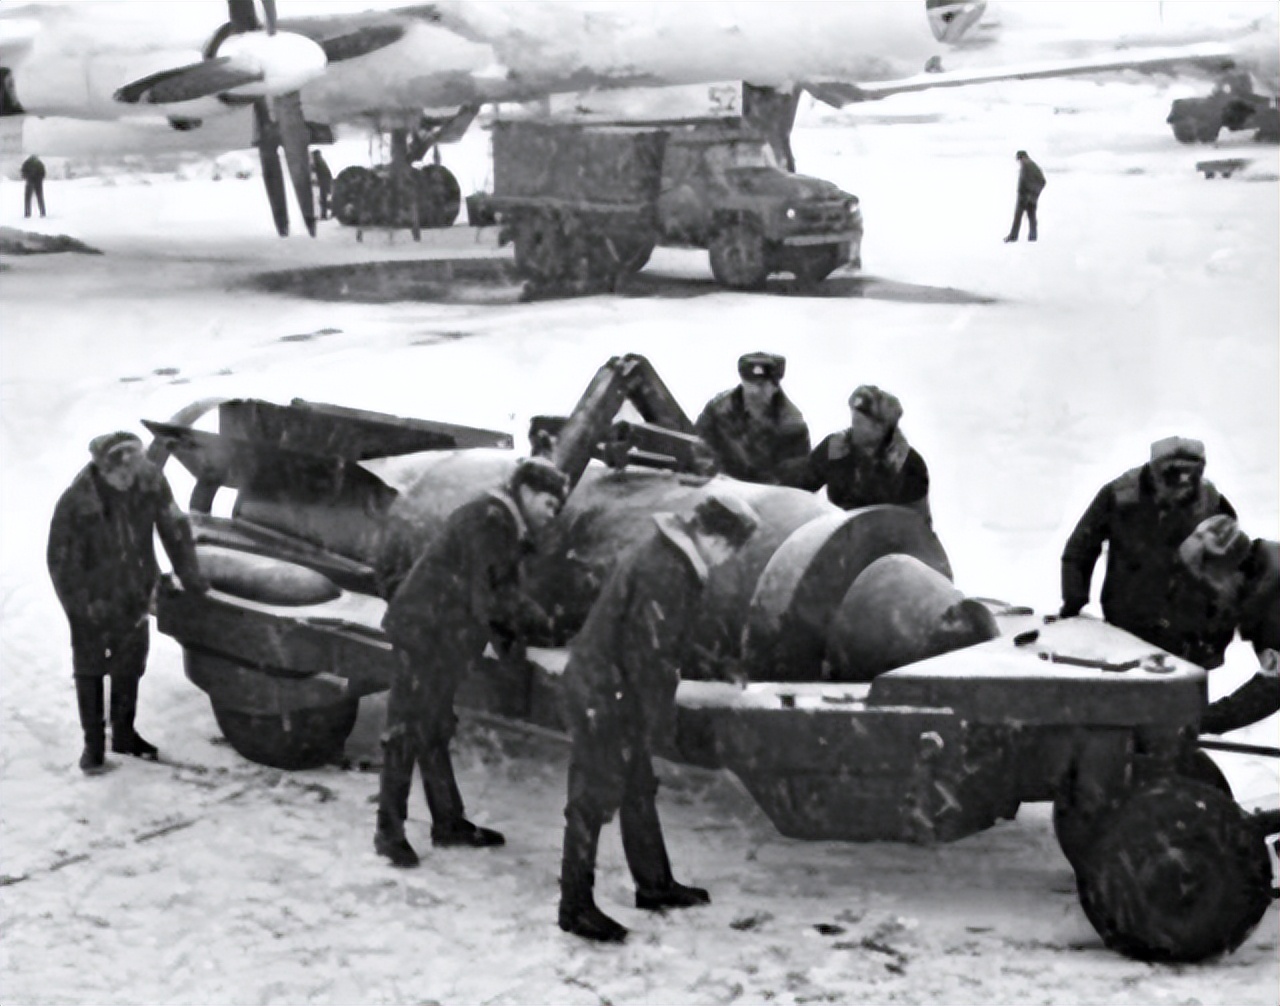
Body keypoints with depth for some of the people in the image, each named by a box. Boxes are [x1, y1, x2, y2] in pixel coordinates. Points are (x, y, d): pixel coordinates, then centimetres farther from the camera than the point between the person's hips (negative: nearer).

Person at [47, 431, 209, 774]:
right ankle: (93, 743, 22)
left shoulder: (151, 481, -16)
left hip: (134, 598, 4)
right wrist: (82, 605, -17)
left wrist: (190, 575, 2)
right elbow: (61, 561, -17)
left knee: (130, 668, 16)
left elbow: (174, 527, -1)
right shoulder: (76, 502, -26)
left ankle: (124, 734, 34)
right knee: (91, 672, 7)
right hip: (94, 604, -4)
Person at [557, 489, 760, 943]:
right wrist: (653, 718, -14)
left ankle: (654, 884, 33)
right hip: (602, 695, -11)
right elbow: (644, 653, -24)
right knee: (595, 797, -2)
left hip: (616, 690, 11)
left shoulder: (671, 556, 7)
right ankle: (576, 907, 8)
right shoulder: (663, 574, -26)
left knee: (639, 789, 20)